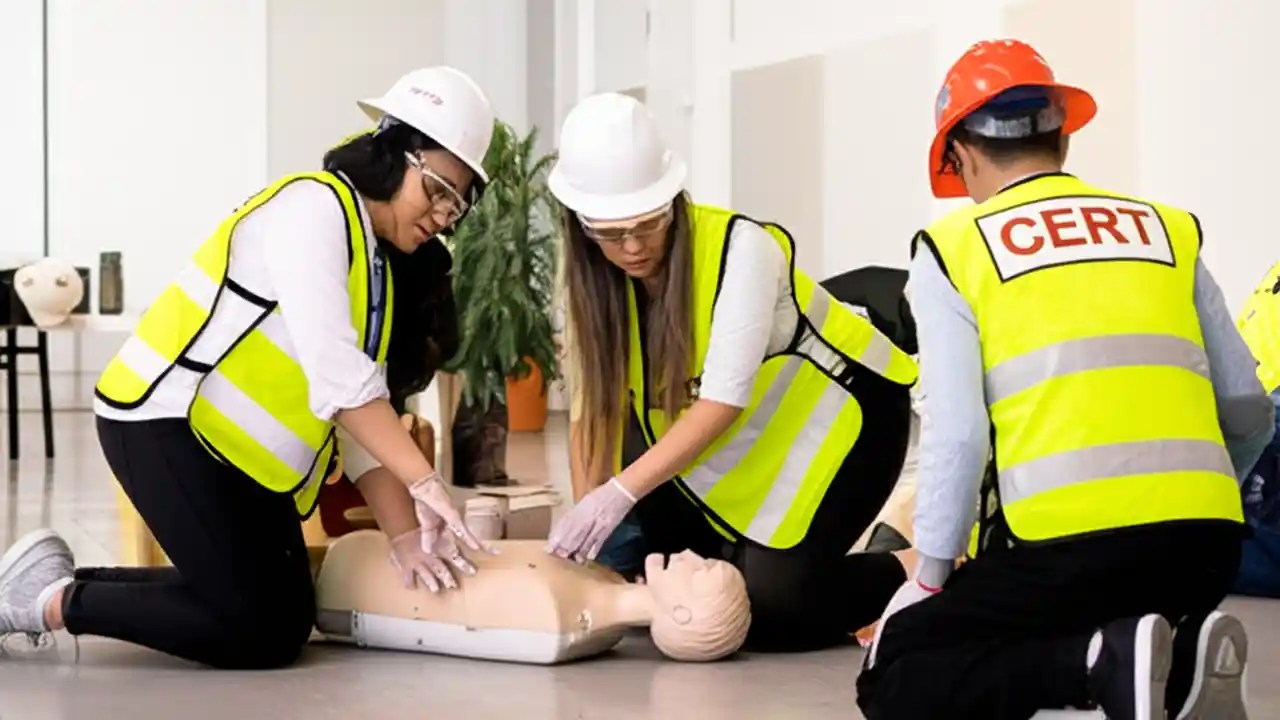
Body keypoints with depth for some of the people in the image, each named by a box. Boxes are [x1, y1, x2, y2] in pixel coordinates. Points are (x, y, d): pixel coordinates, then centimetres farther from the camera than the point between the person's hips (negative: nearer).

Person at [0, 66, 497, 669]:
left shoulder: (383, 267, 12)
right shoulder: (314, 206, -15)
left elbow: (361, 418, 5)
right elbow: (333, 370, -27)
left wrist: (404, 535, -7)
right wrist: (426, 482, -30)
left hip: (247, 458, 10)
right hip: (164, 425, -10)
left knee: (288, 625, 9)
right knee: (260, 635, -13)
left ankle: (62, 579, 15)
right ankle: (50, 601, 0)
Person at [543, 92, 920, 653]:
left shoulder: (741, 248, -28)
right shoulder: (596, 278, -9)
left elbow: (723, 401, -34)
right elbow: (593, 404, -9)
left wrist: (620, 492, -42)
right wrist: (586, 513, -22)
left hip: (838, 412, -6)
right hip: (753, 434, 6)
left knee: (763, 603, -17)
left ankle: (903, 584, 5)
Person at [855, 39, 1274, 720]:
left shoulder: (952, 245, 4)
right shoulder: (1169, 227, 15)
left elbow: (956, 434, -4)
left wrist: (929, 578, 6)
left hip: (1065, 544, -5)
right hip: (1205, 544, 5)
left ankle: (1104, 662, -12)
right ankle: (1180, 662, -1)